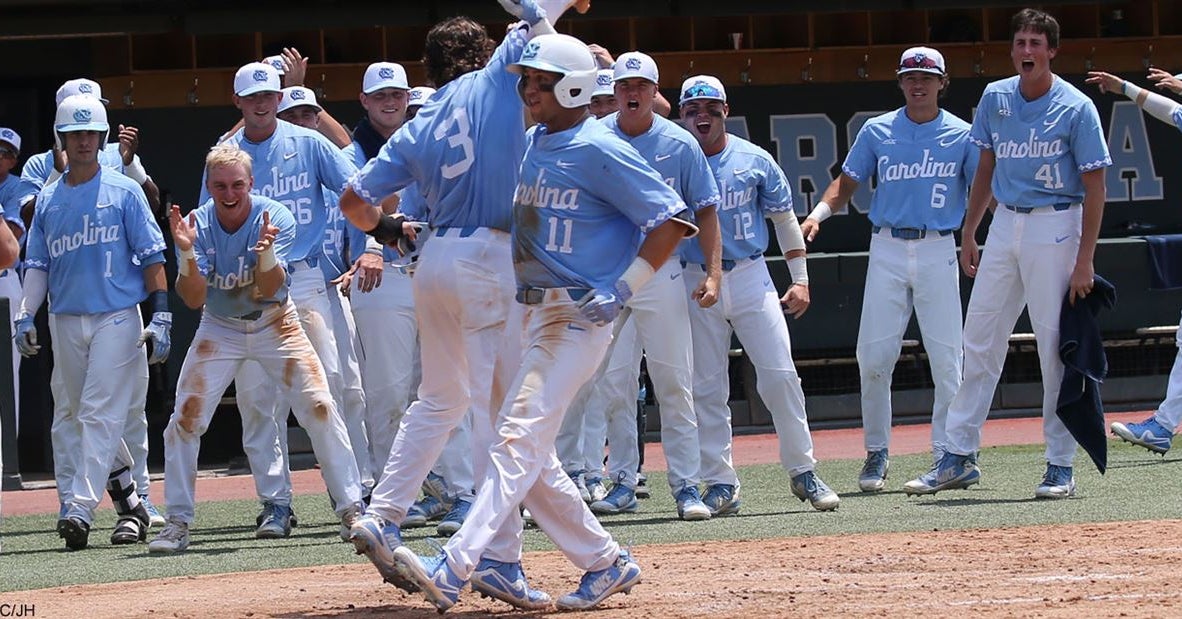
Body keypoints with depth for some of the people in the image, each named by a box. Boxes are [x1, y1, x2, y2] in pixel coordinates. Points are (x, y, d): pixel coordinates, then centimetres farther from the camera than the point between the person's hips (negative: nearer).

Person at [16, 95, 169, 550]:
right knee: (75, 418, 8)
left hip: (116, 319, -5)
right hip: (65, 321, 5)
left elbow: (152, 256, -1)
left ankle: (80, 510, -21)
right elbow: (37, 265, 11)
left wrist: (161, 315, -10)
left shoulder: (124, 192, 1)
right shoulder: (47, 200, 12)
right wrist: (24, 315, -3)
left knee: (100, 414, -13)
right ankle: (130, 504, 20)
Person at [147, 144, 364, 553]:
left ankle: (351, 508, -5)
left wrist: (266, 250, -46)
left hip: (275, 324, -1)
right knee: (185, 420, -8)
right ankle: (177, 523, 2)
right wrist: (187, 252, -39)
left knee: (320, 409, -13)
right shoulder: (197, 225, -16)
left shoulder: (274, 217, -19)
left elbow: (268, 289, -27)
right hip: (220, 330, 1)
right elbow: (193, 298, -23)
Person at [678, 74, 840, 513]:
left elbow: (784, 218, 10)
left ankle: (803, 472, 4)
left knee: (780, 375, -5)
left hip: (751, 278, 0)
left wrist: (800, 279, 5)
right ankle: (719, 482, 7)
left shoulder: (755, 160, 4)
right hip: (697, 285, 0)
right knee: (706, 388, 1)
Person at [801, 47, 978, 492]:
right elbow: (847, 182, 11)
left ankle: (947, 455, 3)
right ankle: (876, 453, 9)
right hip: (887, 250, 1)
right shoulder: (877, 132, 8)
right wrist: (819, 213, -7)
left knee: (946, 357, -5)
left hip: (938, 250, -1)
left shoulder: (961, 135, 5)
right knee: (873, 355, -5)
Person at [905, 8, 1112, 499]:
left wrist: (1084, 260, -15)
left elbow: (1094, 187, -9)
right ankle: (959, 458, 11)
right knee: (979, 343, 6)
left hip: (1055, 227, -6)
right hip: (1005, 224, 6)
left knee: (1056, 348, -4)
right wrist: (969, 234, 14)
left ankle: (1061, 466, 3)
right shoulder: (996, 99, 7)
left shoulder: (1076, 108, -9)